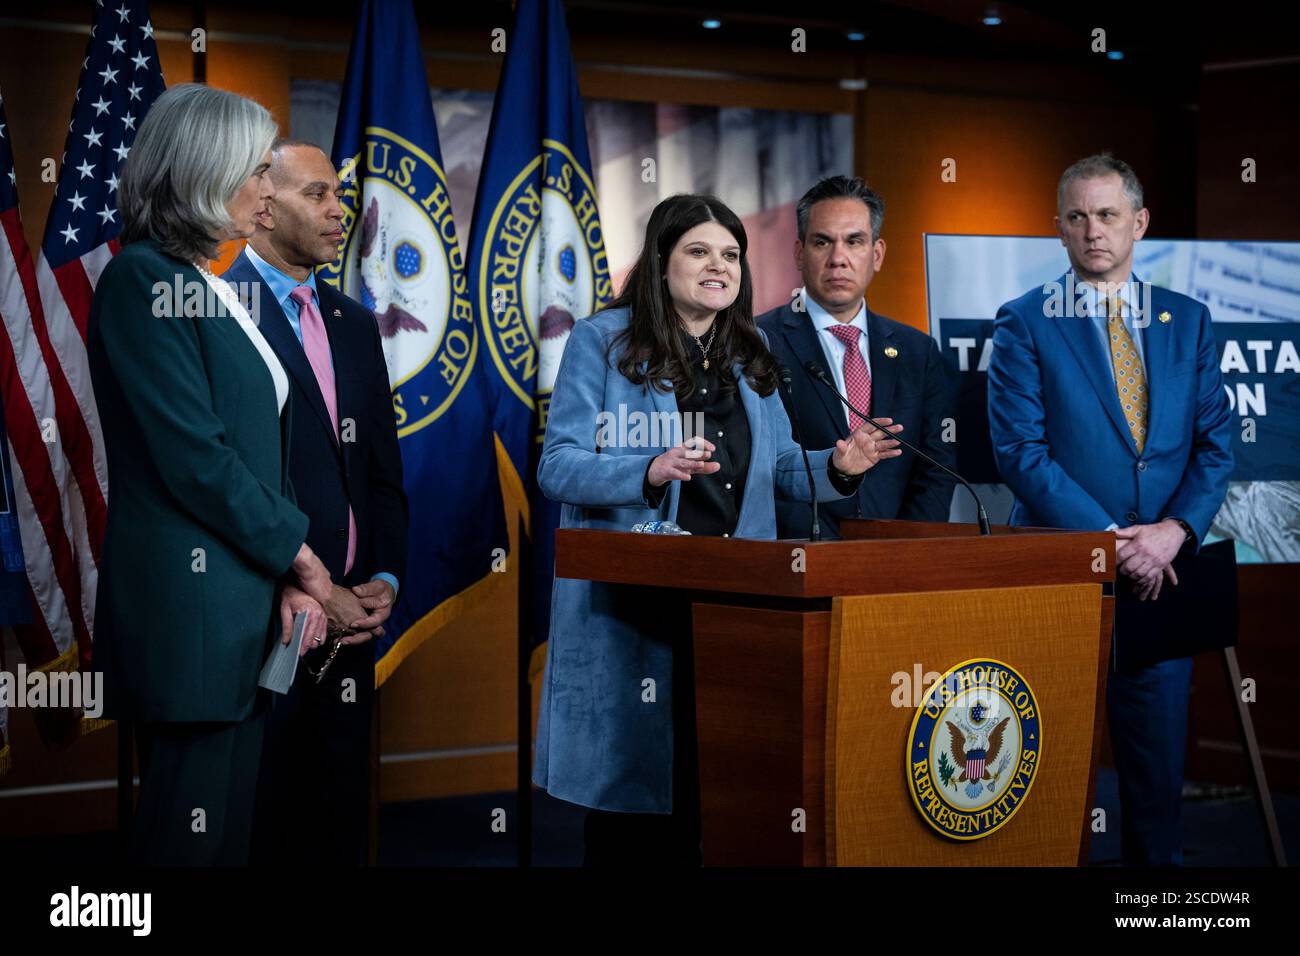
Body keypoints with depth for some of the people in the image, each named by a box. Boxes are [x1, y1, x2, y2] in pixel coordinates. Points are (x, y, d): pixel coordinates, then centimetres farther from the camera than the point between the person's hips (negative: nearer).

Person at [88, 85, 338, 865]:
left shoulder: (214, 288, 16)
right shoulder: (143, 281, -10)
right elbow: (192, 457, -17)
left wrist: (291, 578, 2)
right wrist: (297, 552, -6)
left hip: (243, 609, 9)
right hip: (190, 611, -9)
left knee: (232, 830, 11)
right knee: (193, 834, -4)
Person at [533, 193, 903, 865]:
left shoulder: (749, 356, 15)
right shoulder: (602, 341, -1)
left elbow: (778, 468, 17)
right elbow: (557, 467, -10)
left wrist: (836, 467, -5)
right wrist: (653, 471, -27)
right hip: (630, 606, -4)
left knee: (709, 779, 4)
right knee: (627, 776, -1)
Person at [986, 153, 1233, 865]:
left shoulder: (1187, 321, 10)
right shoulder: (1025, 324, -1)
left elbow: (1215, 442, 7)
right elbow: (1021, 452, -9)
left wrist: (1173, 531, -10)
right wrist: (1111, 540, -14)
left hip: (1161, 568, 3)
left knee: (1159, 753, 8)